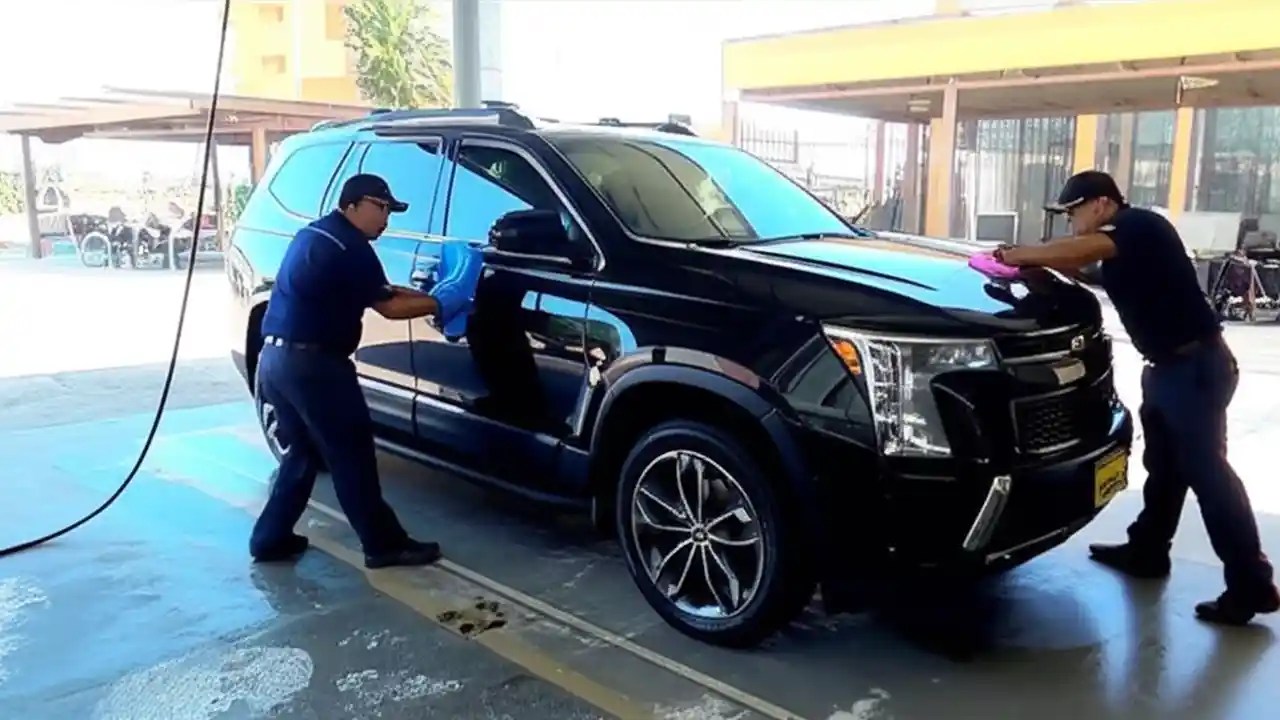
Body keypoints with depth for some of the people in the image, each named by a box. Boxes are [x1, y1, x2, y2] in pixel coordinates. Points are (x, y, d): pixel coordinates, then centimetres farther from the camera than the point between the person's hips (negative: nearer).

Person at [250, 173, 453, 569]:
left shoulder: (315, 234, 18)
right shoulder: (349, 246, -13)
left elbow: (372, 290, 19)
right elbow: (387, 306, -9)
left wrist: (419, 295, 11)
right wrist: (438, 304, -1)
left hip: (275, 357, 10)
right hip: (309, 362, -10)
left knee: (301, 453, 19)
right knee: (351, 453, -2)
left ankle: (271, 538, 24)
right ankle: (384, 543, 6)